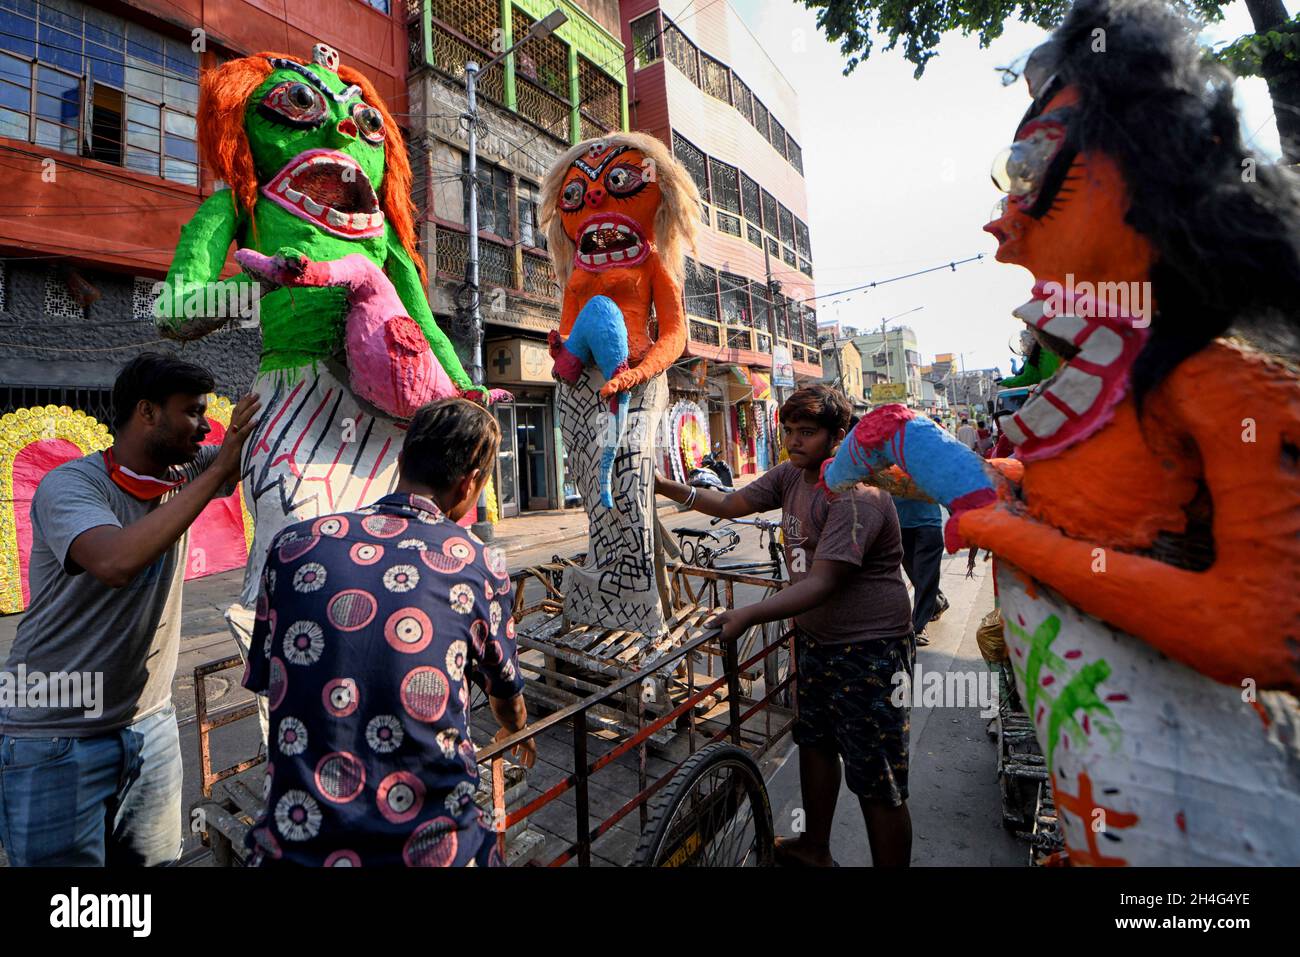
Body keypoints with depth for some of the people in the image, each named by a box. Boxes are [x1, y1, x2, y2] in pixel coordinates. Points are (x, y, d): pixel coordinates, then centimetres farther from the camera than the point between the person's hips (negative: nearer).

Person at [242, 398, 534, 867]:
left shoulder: (293, 546, -4)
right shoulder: (480, 565, -8)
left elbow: (267, 684, 10)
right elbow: (506, 697, 9)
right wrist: (517, 734, 32)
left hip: (294, 845, 2)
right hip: (430, 847, -1)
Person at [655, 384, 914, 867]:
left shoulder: (855, 495, -24)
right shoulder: (791, 475, 3)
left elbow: (823, 583, -30)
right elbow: (733, 503, 3)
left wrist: (748, 615, -36)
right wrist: (668, 488, -9)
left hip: (869, 650, -9)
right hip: (815, 639, 9)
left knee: (879, 787, 1)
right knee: (814, 742, 24)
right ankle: (814, 850, 46)